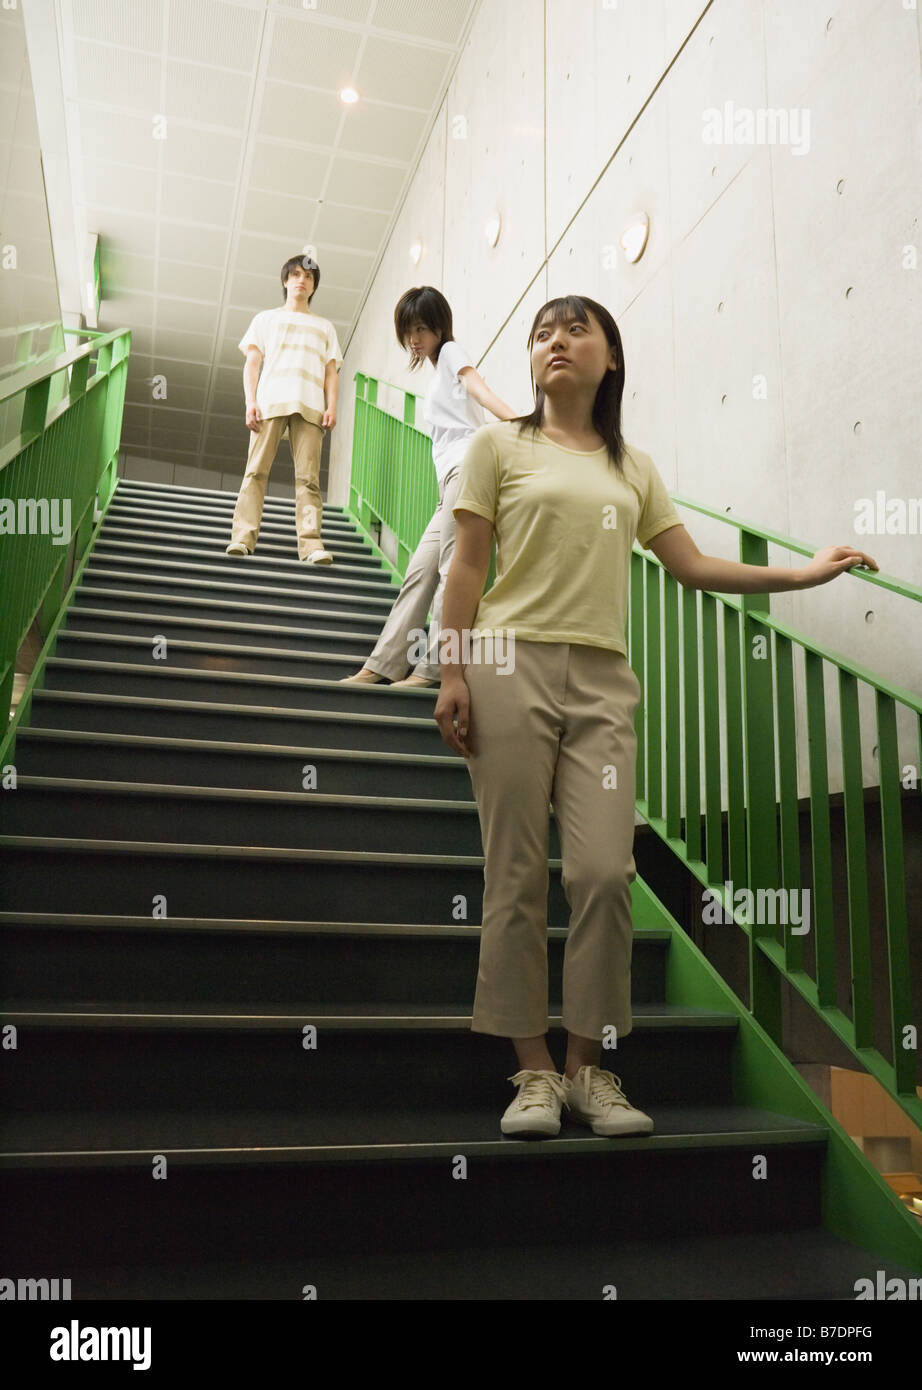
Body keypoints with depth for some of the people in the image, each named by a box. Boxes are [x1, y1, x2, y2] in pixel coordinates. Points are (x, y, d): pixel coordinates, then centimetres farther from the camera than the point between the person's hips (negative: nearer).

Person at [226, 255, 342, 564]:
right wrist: (250, 402, -2)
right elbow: (252, 363, 14)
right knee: (256, 470, -11)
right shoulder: (266, 319, 24)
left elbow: (331, 372, 18)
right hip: (270, 402, 0)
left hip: (310, 407, 1)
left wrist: (332, 406, 0)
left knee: (308, 477, -10)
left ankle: (311, 544, -17)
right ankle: (243, 537, -15)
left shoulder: (324, 327, 28)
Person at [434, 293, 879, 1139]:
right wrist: (453, 674, -5)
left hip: (603, 680, 3)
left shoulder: (632, 469, 19)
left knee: (606, 871, -6)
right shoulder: (501, 446, 10)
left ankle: (589, 1067, 8)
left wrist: (802, 574, 7)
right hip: (514, 665, -2)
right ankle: (535, 1070, 6)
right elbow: (467, 567, 4)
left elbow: (693, 567, 14)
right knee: (517, 874, -3)